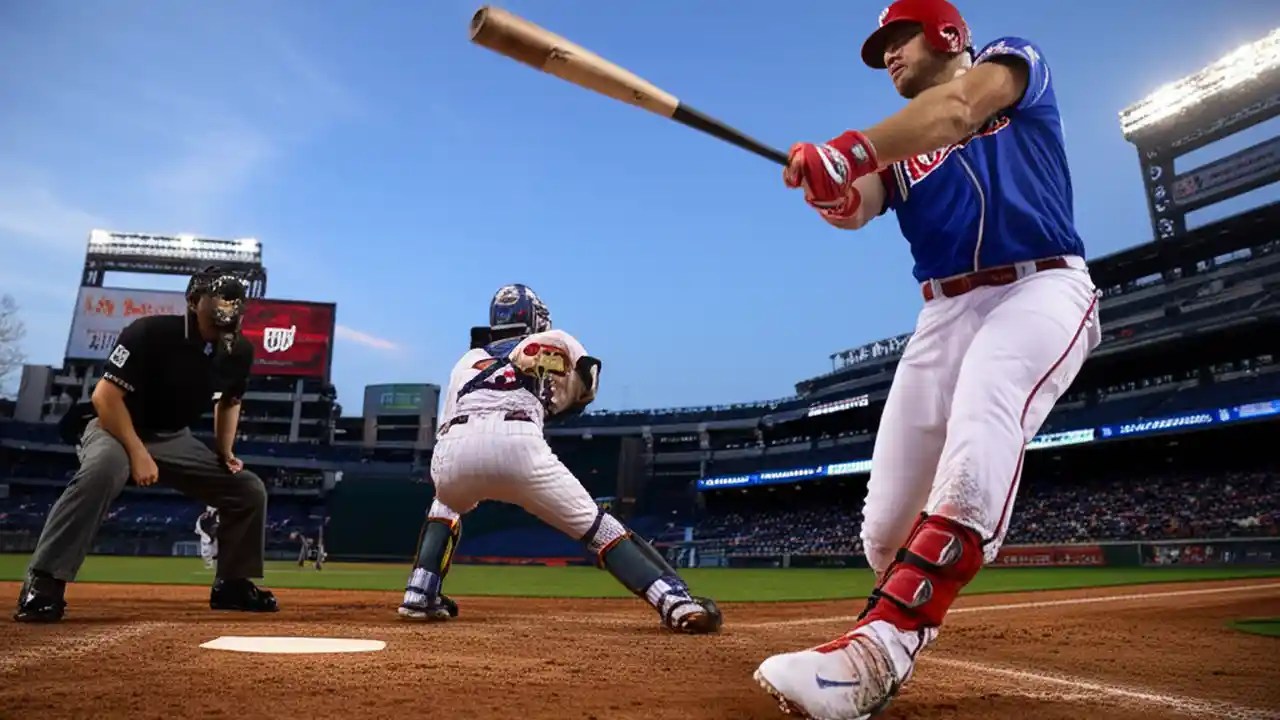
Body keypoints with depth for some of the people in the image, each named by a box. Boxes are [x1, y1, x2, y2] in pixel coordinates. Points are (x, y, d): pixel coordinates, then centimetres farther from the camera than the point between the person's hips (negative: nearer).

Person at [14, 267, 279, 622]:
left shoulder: (239, 351, -8)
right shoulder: (151, 332, -26)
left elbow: (229, 401, 12)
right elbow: (105, 395, -25)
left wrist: (225, 453, 4)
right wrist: (137, 453, -30)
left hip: (175, 439, 6)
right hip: (115, 427, -6)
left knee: (250, 489, -1)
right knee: (103, 469, -41)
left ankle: (233, 583, 14)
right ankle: (43, 583, -31)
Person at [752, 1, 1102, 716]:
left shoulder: (1018, 61, 11)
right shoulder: (897, 144, 22)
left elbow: (958, 109, -15)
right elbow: (856, 208, -1)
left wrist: (848, 150, -28)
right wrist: (830, 186, -24)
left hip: (1040, 289, -4)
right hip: (944, 314, 5)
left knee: (977, 447, -35)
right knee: (886, 527, -5)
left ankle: (878, 649, -42)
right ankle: (898, 639, 21)